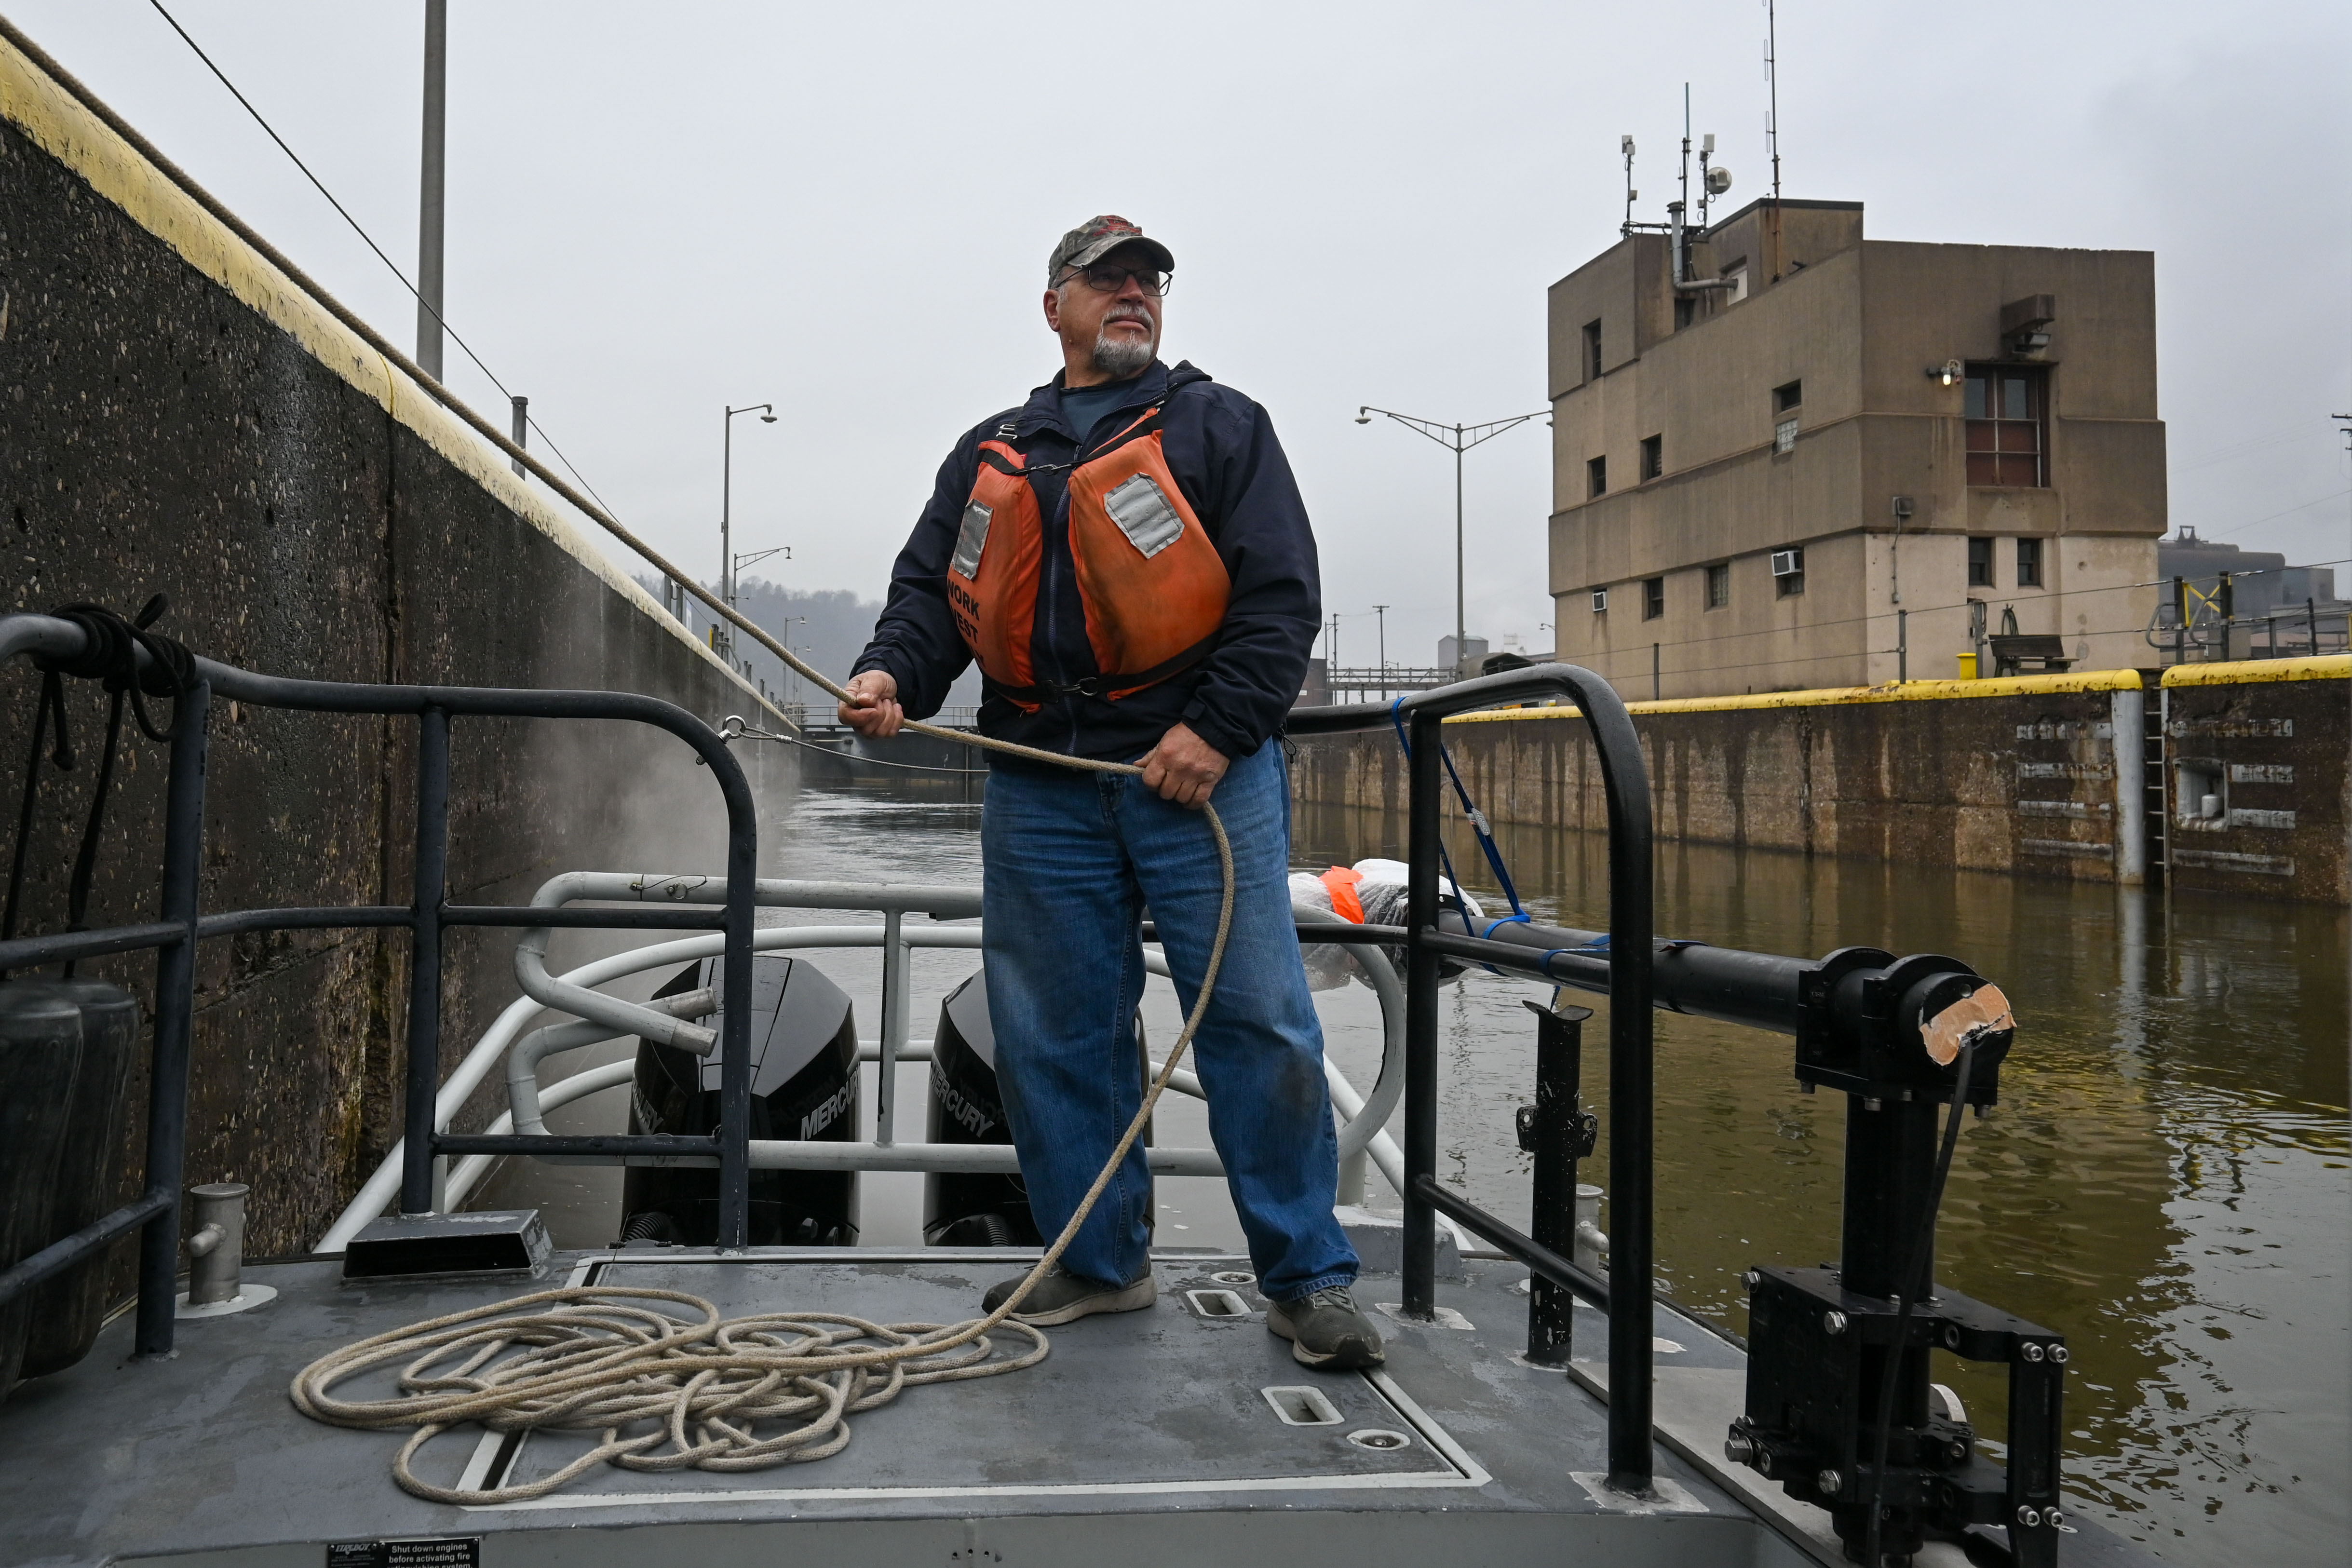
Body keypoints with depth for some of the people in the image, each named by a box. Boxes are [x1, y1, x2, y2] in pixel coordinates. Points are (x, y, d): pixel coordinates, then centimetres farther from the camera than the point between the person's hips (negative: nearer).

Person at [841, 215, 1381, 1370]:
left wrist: (1216, 727, -13)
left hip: (1197, 770, -3)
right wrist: (893, 672, -5)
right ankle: (1097, 1262, 22)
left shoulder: (1216, 426, 9)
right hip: (1041, 789, 4)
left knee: (1255, 1020, -5)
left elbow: (1281, 594, -1)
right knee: (1052, 1036, 6)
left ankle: (1309, 1281, 6)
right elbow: (930, 588, 18)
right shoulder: (989, 455, 21)